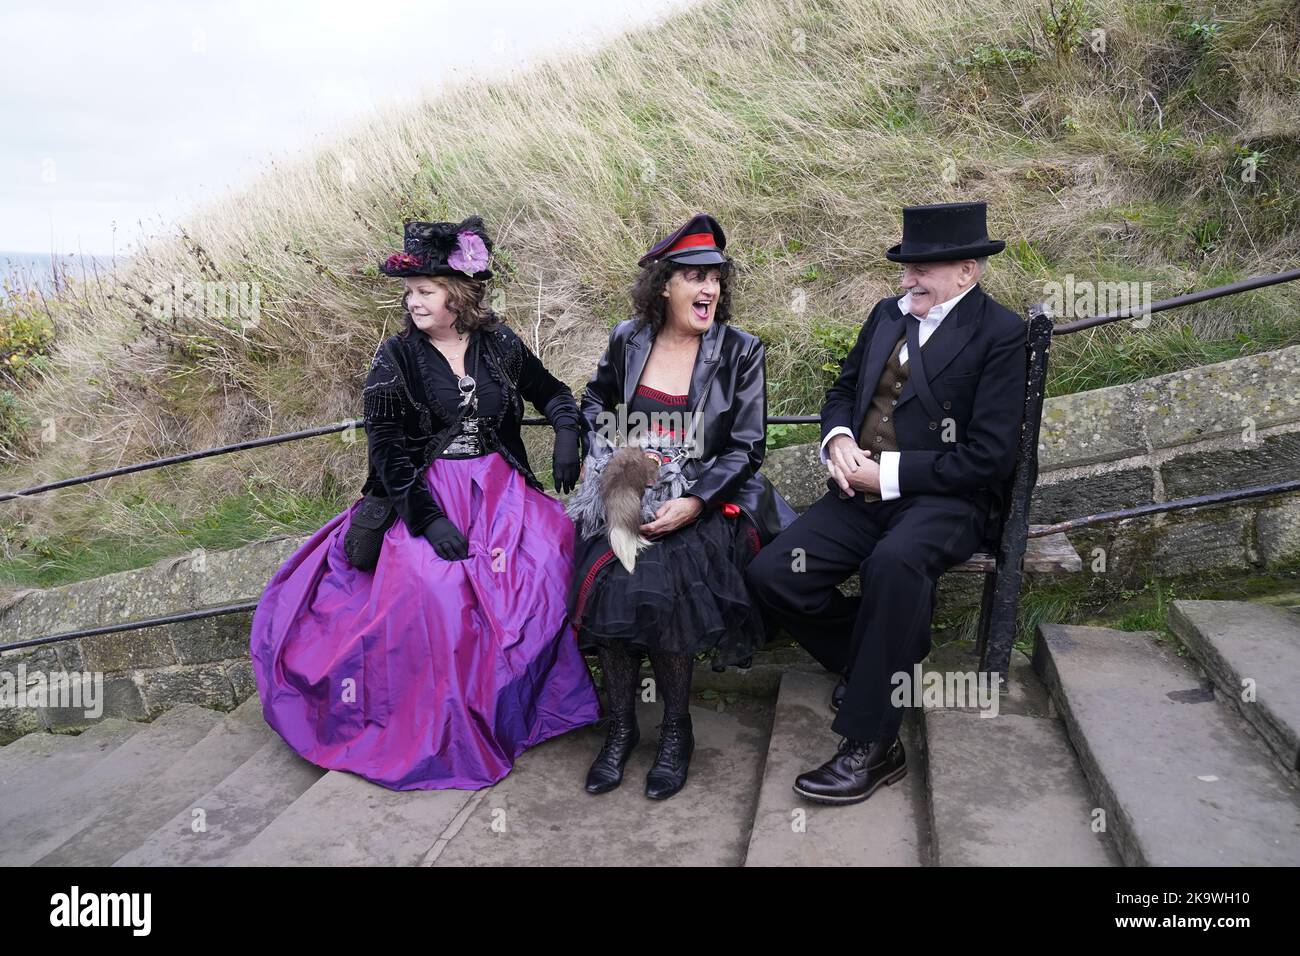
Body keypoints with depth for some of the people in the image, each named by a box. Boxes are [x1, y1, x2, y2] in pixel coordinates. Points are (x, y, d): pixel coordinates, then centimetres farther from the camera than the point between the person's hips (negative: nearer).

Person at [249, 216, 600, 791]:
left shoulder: (499, 344, 5)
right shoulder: (395, 357, -1)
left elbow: (552, 392, 21)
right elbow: (386, 450, -6)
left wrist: (567, 432, 0)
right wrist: (428, 518, -17)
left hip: (500, 488, 3)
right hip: (424, 494, -2)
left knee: (550, 552, -21)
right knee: (431, 586, -27)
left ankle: (519, 705, -3)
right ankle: (442, 724, -6)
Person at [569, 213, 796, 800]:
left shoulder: (740, 351, 1)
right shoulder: (627, 341, 9)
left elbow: (747, 445, -4)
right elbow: (595, 404, 26)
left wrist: (693, 504, -18)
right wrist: (606, 461, 6)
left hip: (707, 502, -2)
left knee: (663, 574, -30)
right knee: (607, 571, -27)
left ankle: (676, 727, -8)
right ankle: (620, 724, -8)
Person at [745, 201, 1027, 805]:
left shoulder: (1001, 334, -6)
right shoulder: (888, 314, 14)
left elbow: (989, 457, -13)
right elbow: (843, 389, 23)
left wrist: (888, 474, -15)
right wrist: (838, 439, 0)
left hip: (945, 499, -6)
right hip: (864, 490, 6)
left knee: (893, 563, -39)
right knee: (770, 574, -15)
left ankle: (870, 744, -24)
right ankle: (878, 662, 10)